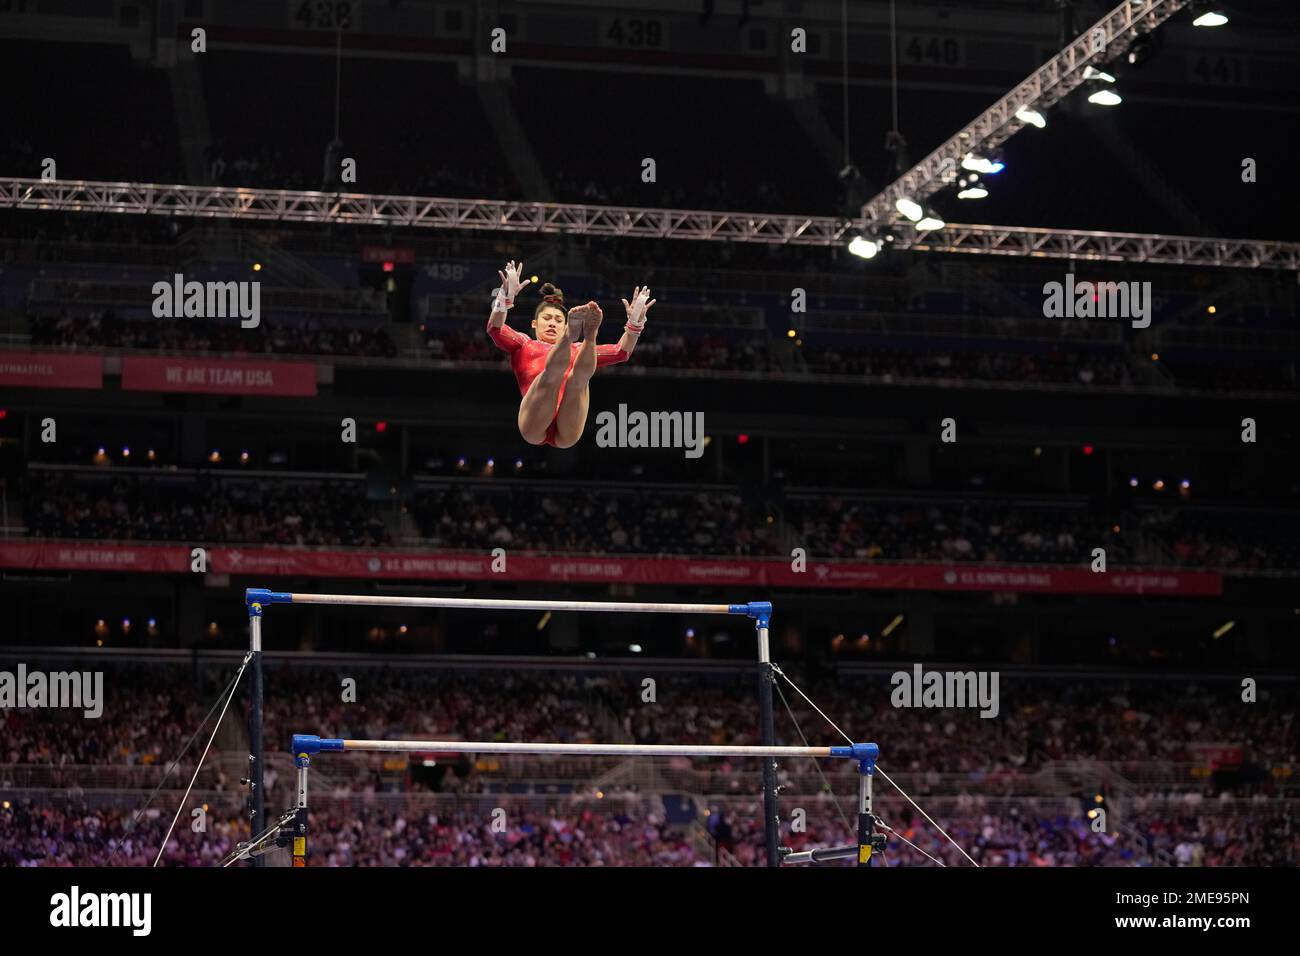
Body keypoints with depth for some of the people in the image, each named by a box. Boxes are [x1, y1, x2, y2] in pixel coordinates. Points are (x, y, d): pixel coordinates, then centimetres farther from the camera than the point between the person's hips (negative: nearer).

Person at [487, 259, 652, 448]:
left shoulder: (577, 351, 36)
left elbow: (621, 352, 25)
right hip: (534, 426, -2)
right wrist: (506, 296, -12)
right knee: (552, 372, -30)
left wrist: (635, 322, 5)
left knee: (579, 378, -26)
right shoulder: (524, 346, 29)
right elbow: (495, 329, 8)